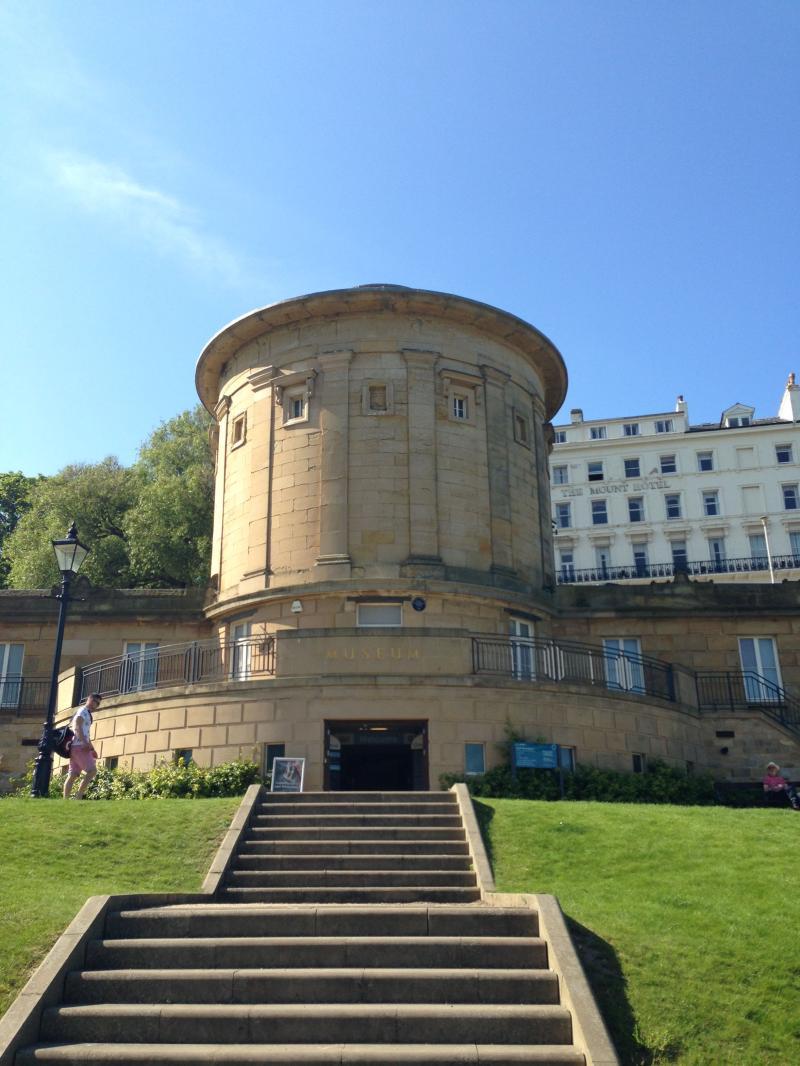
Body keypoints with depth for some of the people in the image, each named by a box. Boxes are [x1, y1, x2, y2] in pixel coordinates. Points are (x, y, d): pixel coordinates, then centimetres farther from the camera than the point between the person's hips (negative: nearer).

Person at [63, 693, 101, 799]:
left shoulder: (87, 714, 27)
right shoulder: (83, 711, -3)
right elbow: (77, 727, -18)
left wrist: (91, 749, 21)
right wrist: (85, 742, -30)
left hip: (75, 747, 10)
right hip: (79, 746, -10)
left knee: (73, 775, 4)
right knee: (92, 770, -16)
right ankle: (79, 796, -18)